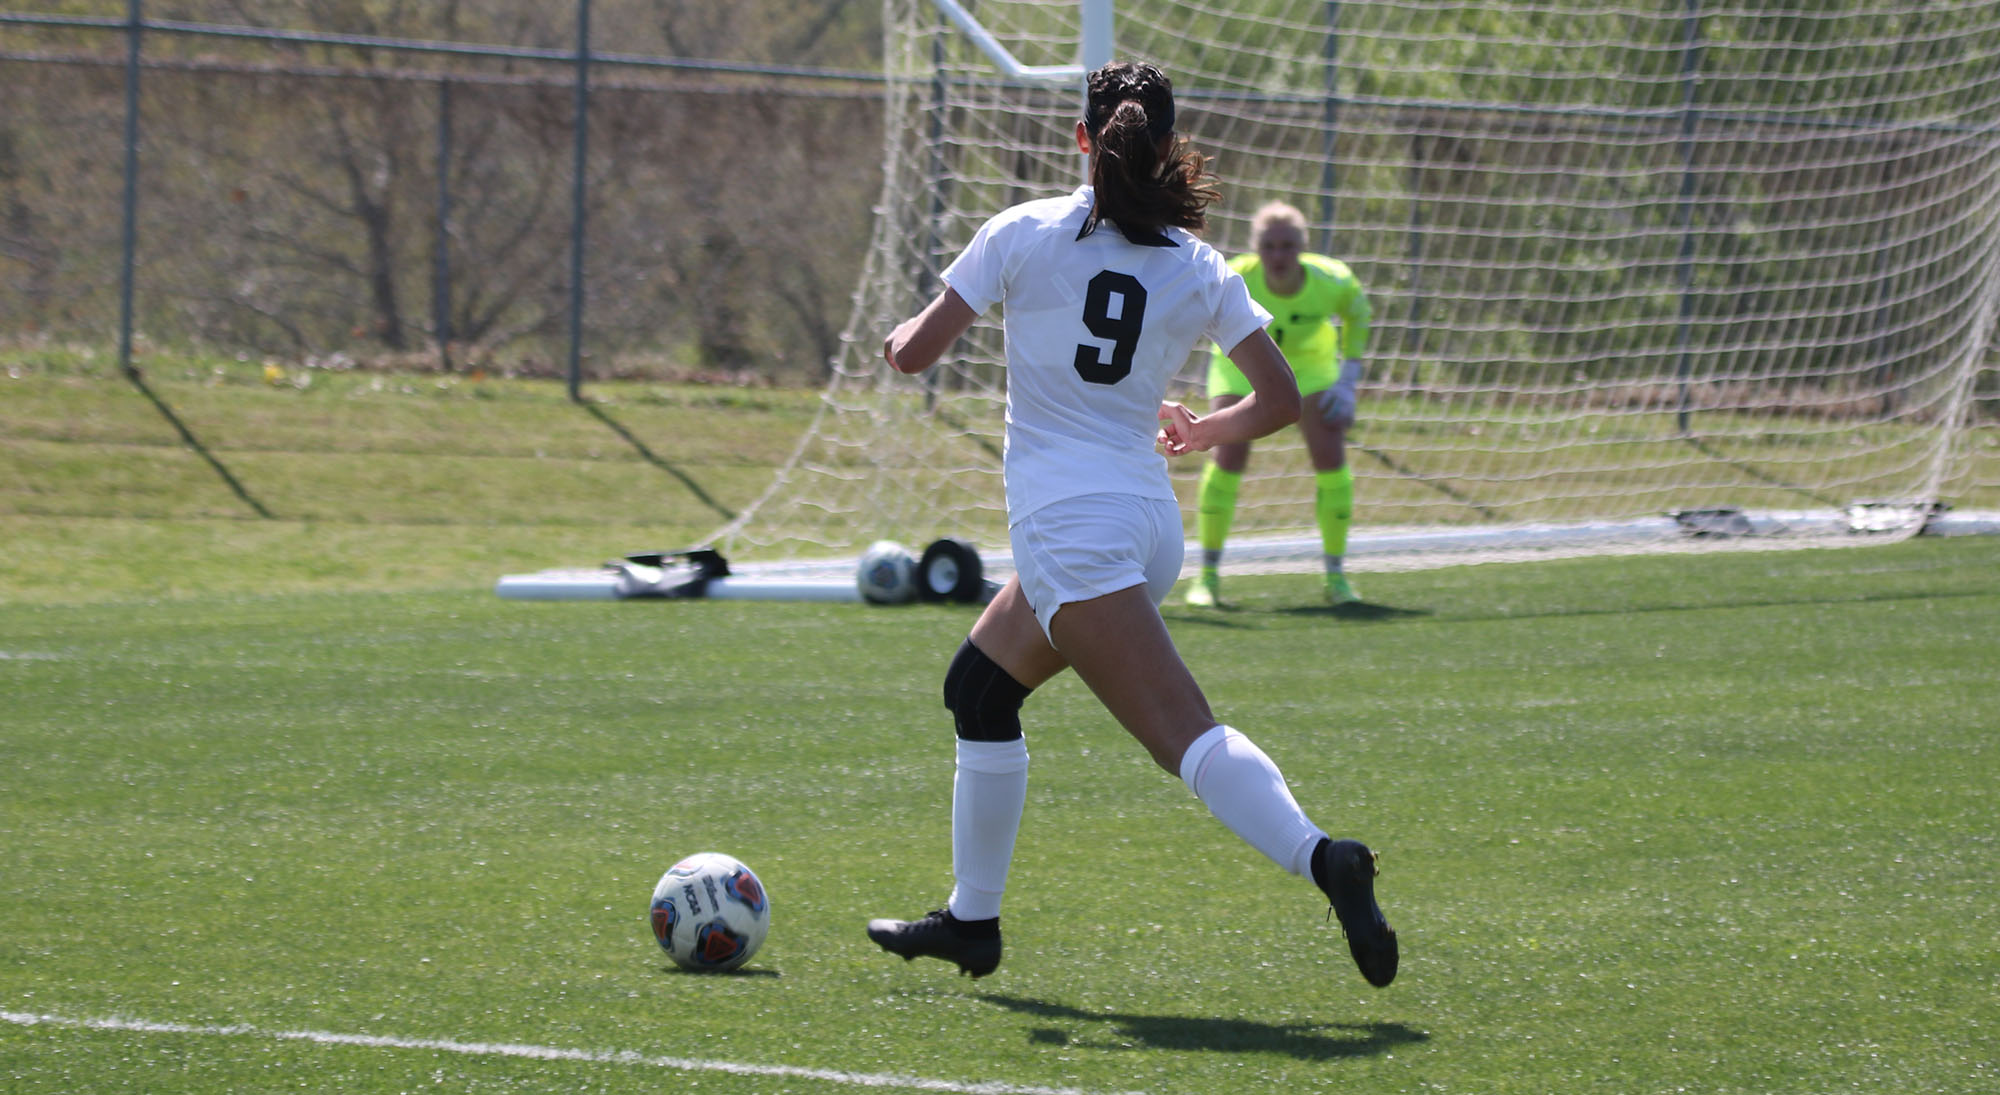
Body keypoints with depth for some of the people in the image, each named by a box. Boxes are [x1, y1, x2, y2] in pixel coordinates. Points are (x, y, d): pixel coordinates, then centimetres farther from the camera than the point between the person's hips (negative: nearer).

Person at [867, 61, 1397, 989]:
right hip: (1150, 521, 6)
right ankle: (970, 920, 30)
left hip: (1068, 528, -6)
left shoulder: (1025, 234, -3)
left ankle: (1323, 858, -39)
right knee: (978, 688, 25)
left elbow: (913, 353, 0)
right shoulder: (1198, 268, 7)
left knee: (1186, 736, -17)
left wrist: (903, 334, 25)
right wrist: (1198, 433, 24)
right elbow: (1279, 398, 4)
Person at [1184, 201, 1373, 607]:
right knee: (1229, 454, -18)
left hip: (1308, 361, 1)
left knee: (1330, 456, -13)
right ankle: (1207, 575, -5)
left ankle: (1336, 576, 2)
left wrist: (1348, 379, -10)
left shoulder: (1332, 282, -29)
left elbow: (1358, 313, -6)